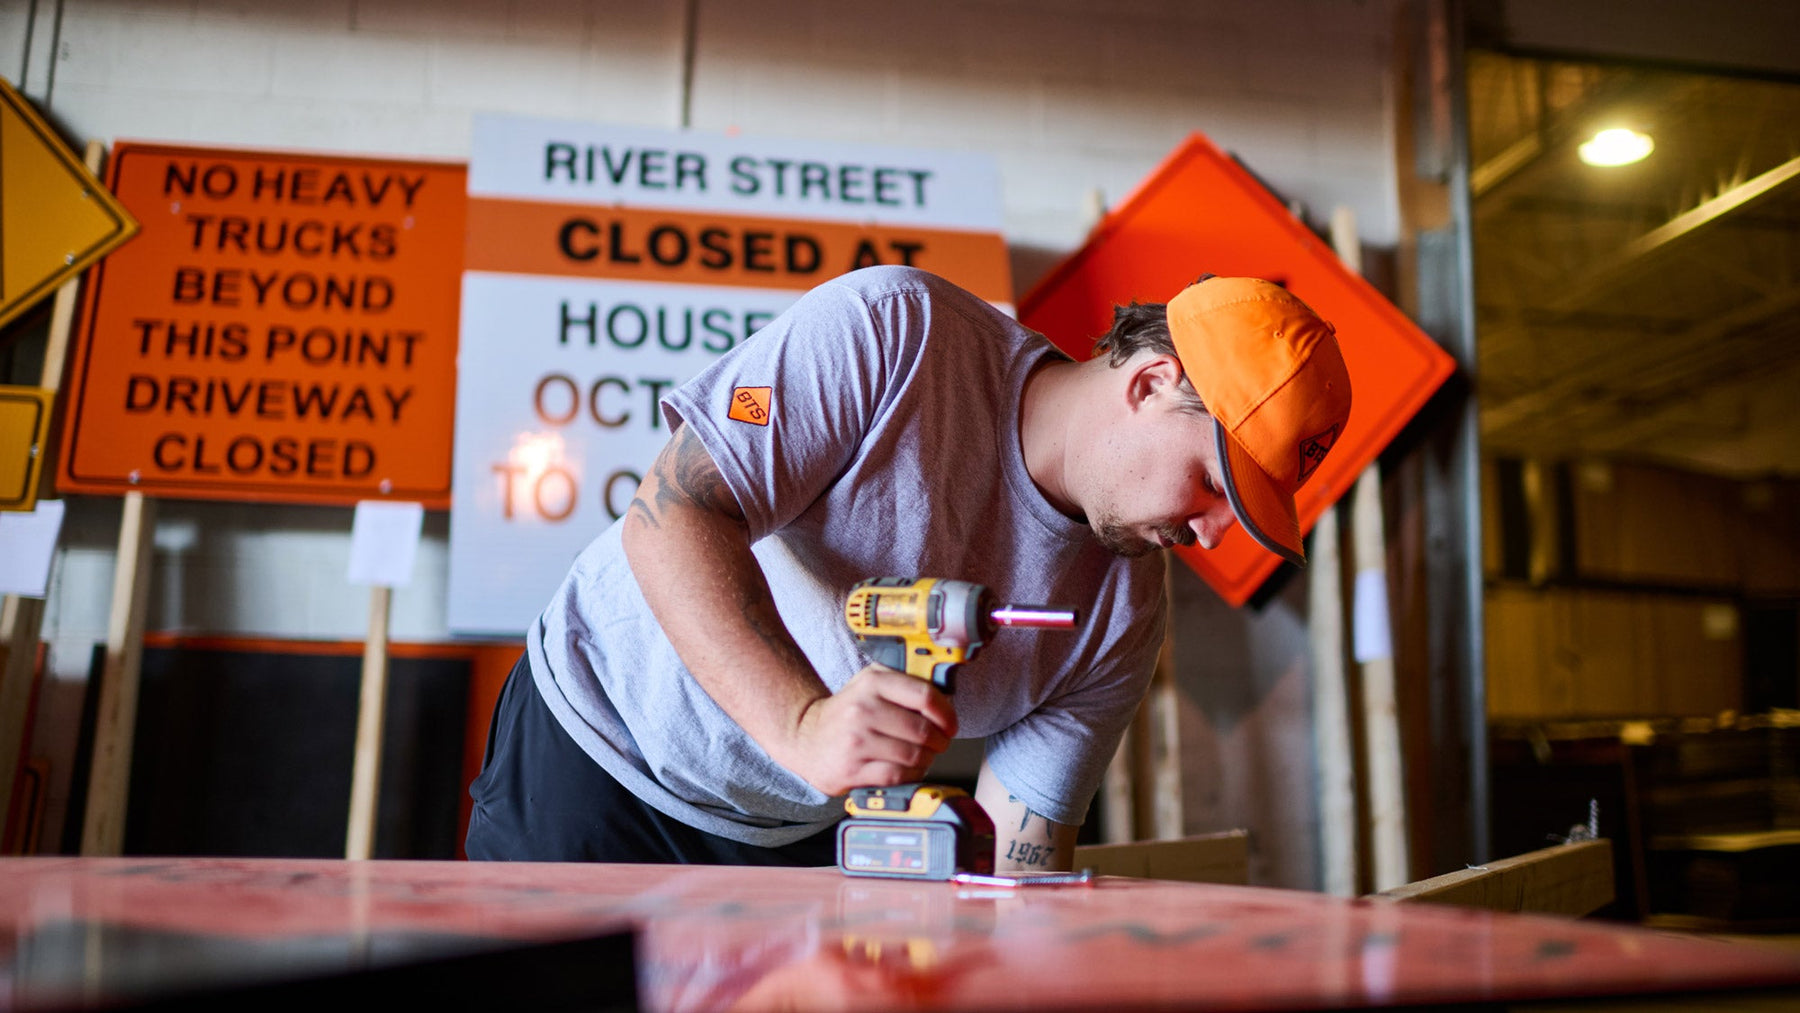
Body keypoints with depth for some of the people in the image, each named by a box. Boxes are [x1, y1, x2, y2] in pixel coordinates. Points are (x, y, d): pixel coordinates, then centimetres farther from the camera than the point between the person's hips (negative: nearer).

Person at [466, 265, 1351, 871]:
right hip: (595, 746, -4)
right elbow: (667, 515, -29)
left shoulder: (1122, 614, -9)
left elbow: (1018, 863, -6)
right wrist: (802, 724, -42)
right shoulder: (896, 329, -23)